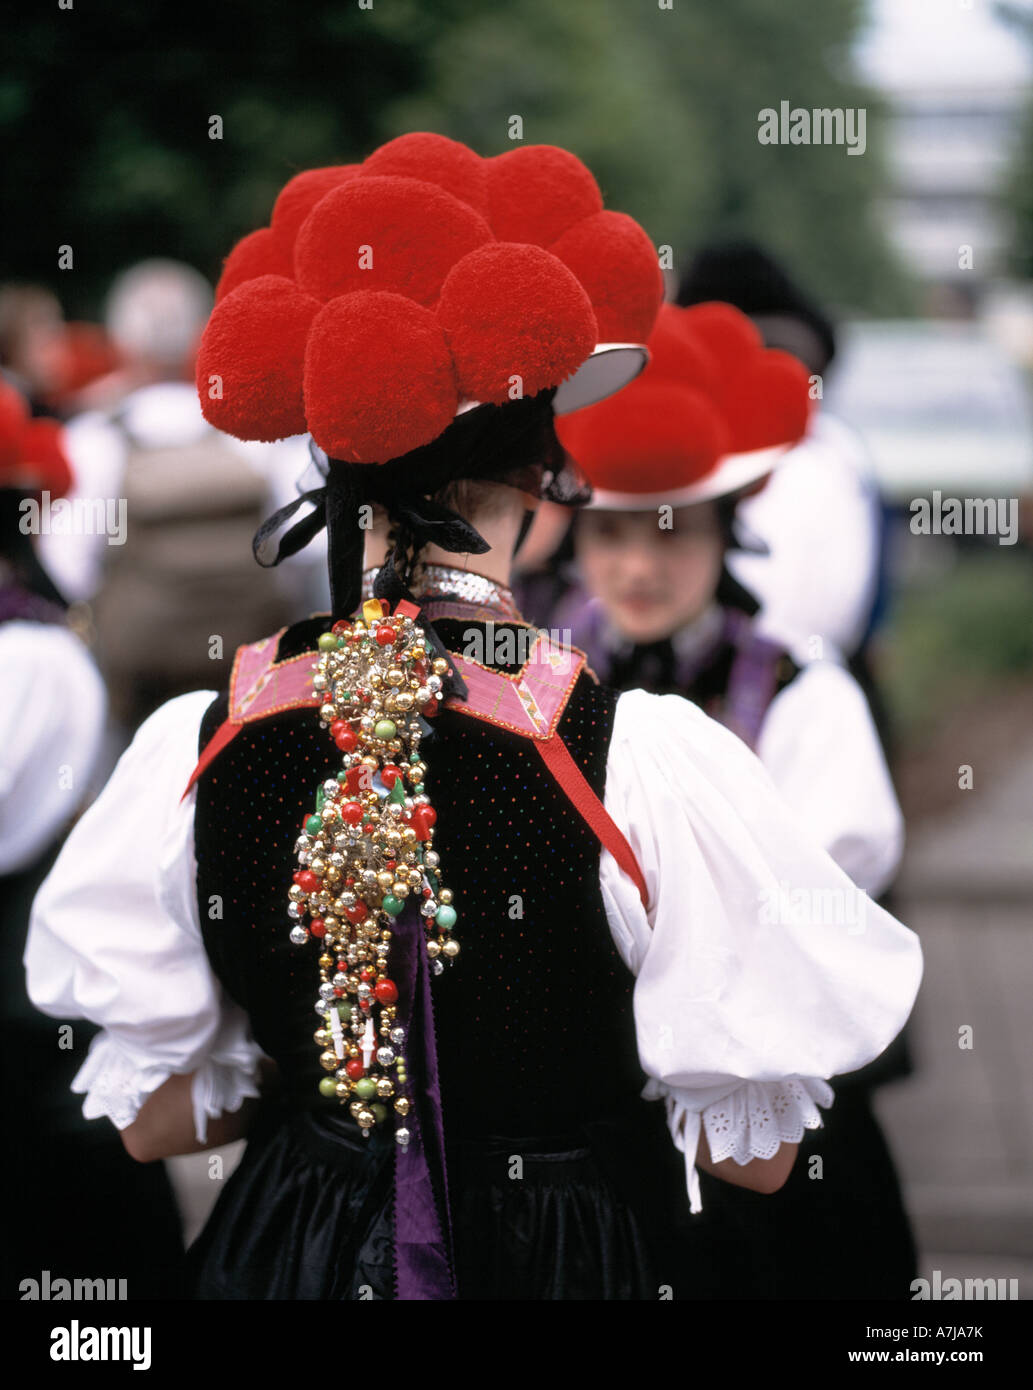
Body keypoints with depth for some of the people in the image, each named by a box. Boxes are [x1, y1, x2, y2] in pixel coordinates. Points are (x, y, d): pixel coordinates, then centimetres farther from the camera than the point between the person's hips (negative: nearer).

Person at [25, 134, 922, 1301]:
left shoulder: (193, 747, -12)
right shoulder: (648, 762, -22)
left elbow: (150, 1116, -2)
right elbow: (755, 1152, -13)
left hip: (283, 1248, 3)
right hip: (564, 1264, -2)